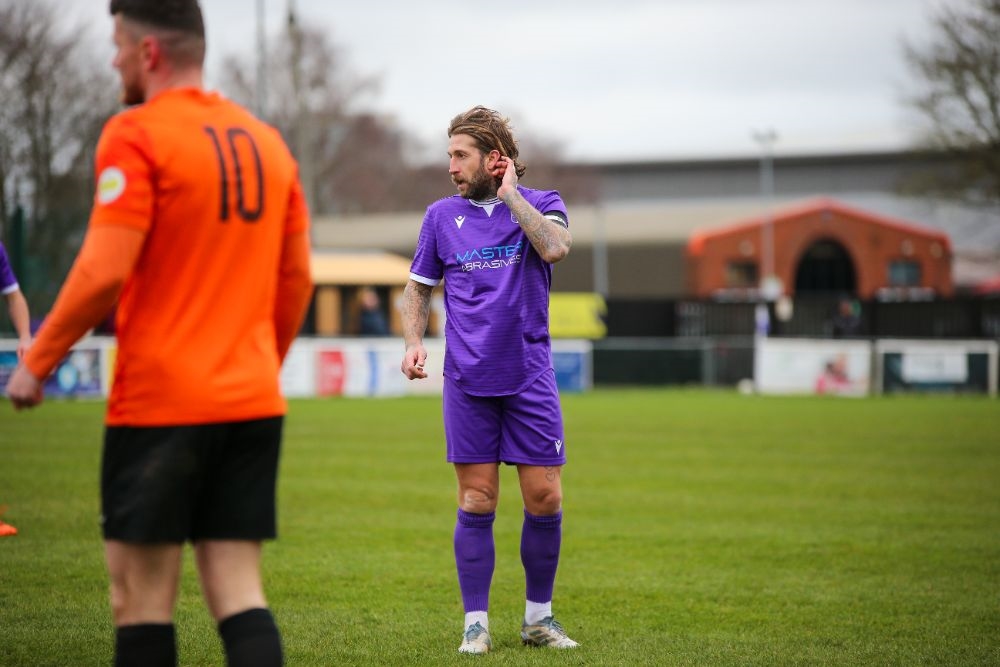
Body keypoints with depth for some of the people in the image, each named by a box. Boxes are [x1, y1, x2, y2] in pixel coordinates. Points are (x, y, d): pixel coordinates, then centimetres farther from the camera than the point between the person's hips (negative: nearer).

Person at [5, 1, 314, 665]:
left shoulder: (137, 135, -9)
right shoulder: (267, 141, 12)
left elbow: (103, 272, -16)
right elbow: (296, 280, 15)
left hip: (159, 404, -6)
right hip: (252, 403, 6)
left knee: (142, 591, 2)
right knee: (237, 588, 6)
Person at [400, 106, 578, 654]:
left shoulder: (541, 203, 2)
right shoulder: (442, 216, 8)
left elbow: (555, 247, -20)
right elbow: (419, 286, 17)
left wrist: (510, 194, -12)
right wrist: (413, 342, 1)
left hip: (530, 378, -1)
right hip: (468, 382, 1)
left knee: (545, 499, -1)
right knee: (476, 503, 0)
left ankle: (538, 617, 15)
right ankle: (476, 623, 9)